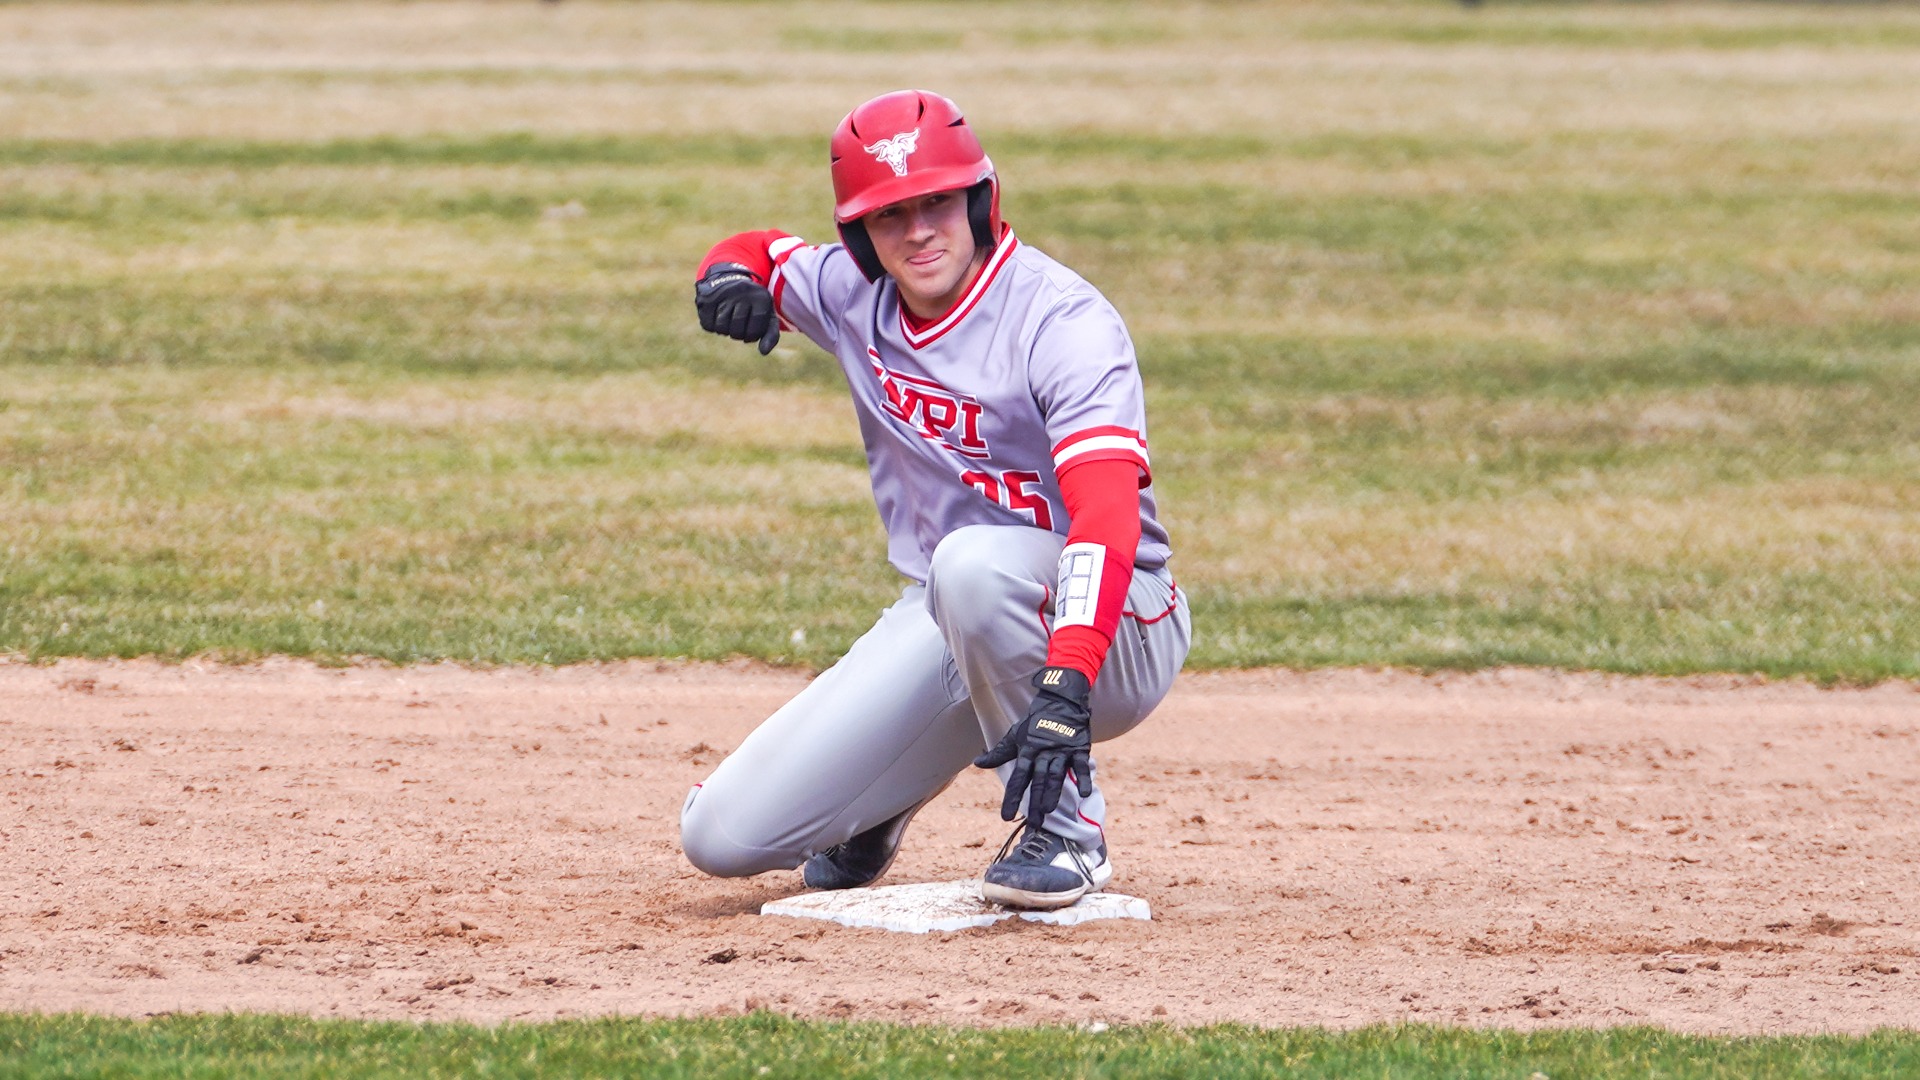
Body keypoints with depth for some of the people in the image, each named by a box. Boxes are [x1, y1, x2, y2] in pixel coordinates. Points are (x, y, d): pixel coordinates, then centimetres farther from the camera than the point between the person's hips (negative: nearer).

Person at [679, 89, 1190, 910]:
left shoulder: (1062, 319, -22)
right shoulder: (854, 295, -1)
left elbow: (1107, 517, -34)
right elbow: (759, 257, 22)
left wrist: (1064, 689, -49)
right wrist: (731, 275, -5)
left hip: (1114, 635, -6)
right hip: (942, 628, 6)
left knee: (973, 562, -41)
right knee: (722, 836, -8)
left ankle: (1063, 820, -20)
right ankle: (881, 806, 25)